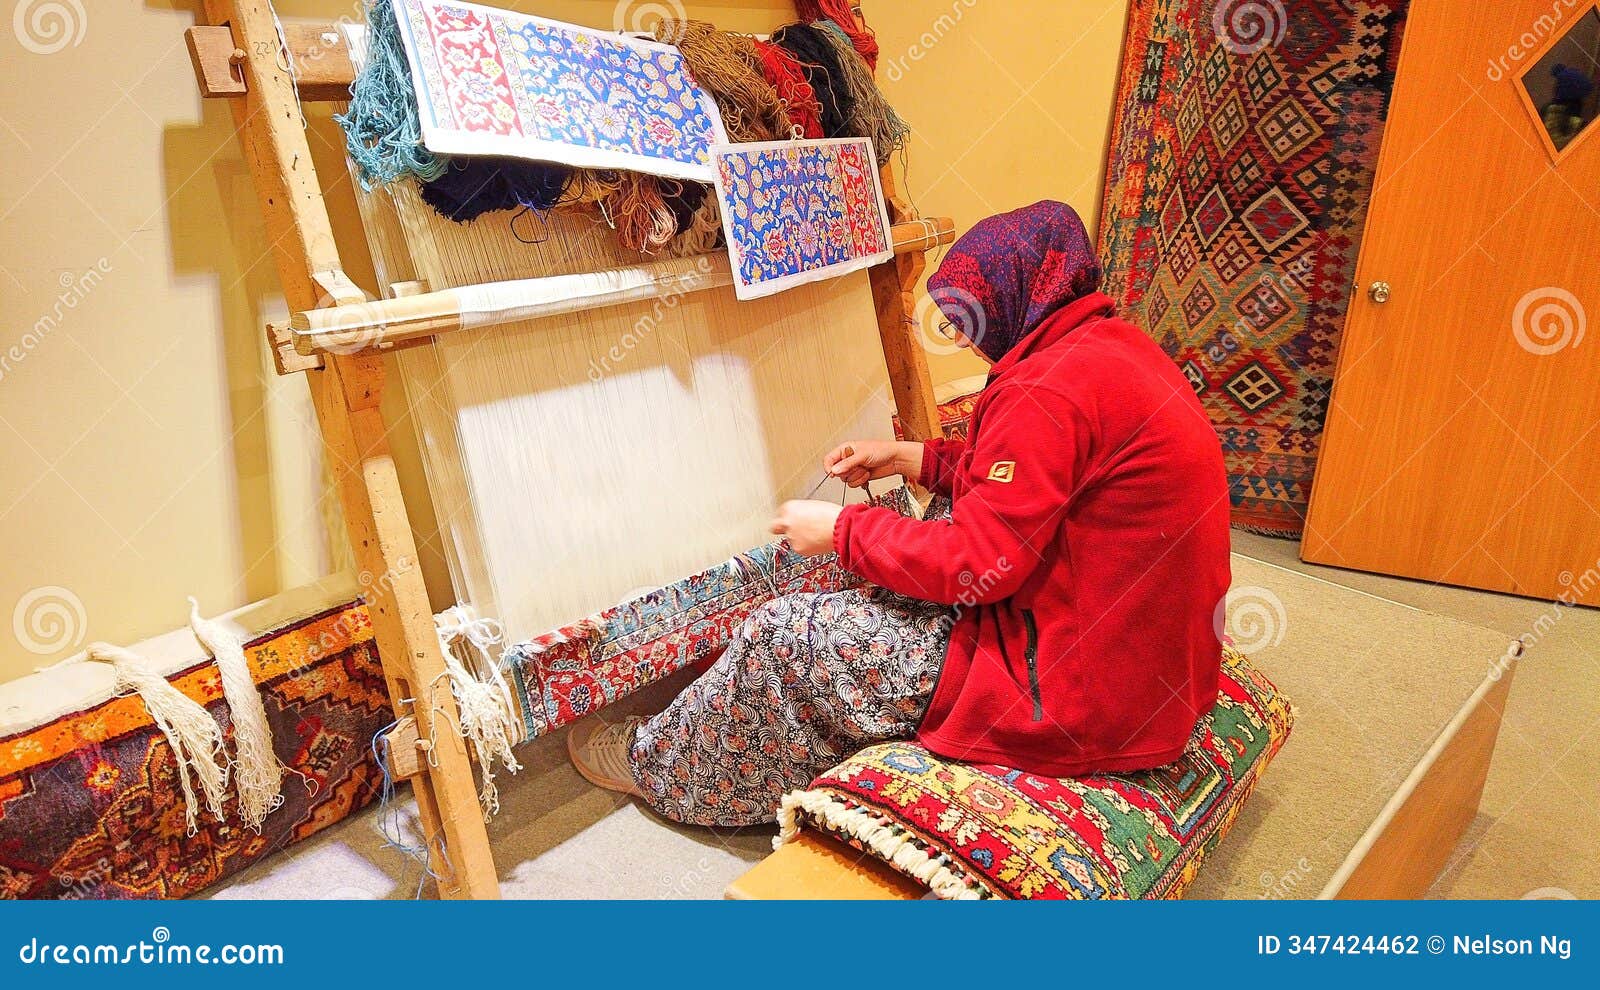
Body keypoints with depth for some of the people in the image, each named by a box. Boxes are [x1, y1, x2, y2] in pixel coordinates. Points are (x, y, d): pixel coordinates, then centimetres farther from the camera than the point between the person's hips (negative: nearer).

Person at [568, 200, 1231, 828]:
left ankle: (657, 763, 25)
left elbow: (977, 565, -23)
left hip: (1075, 690, -10)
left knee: (778, 635, -2)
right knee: (891, 592, 24)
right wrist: (912, 459, 14)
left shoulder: (1051, 390, -25)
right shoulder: (1115, 345, 7)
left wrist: (839, 529, -9)